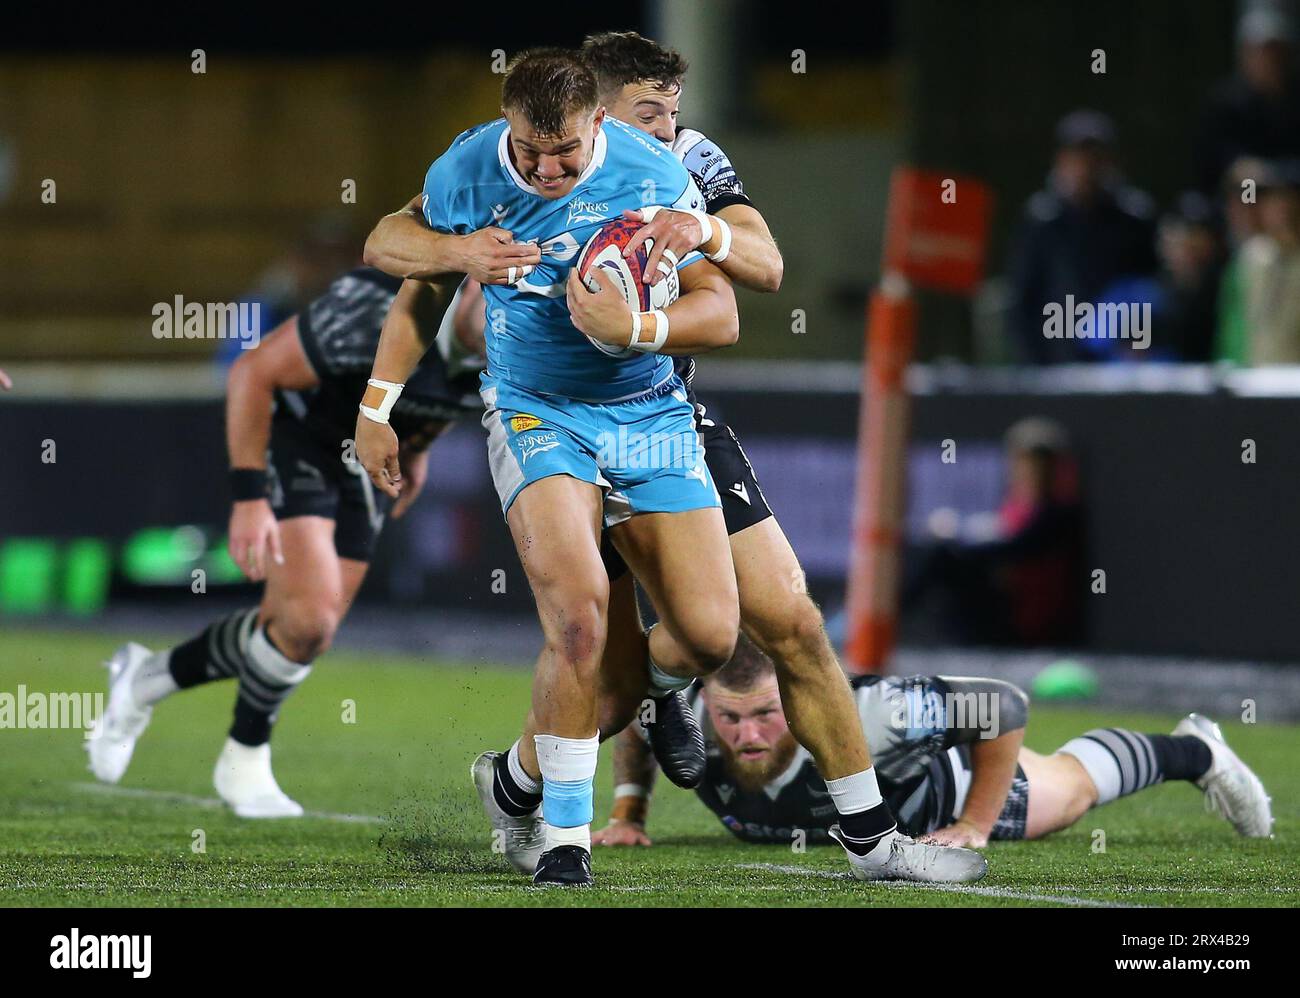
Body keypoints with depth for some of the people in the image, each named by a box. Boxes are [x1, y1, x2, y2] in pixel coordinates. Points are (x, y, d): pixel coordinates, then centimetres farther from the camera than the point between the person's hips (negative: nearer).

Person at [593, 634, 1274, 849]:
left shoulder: (865, 717, -50)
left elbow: (1005, 707, -38)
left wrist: (973, 828, -32)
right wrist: (627, 812, -17)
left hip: (940, 794, -3)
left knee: (1069, 786, 26)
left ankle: (1194, 752, 56)